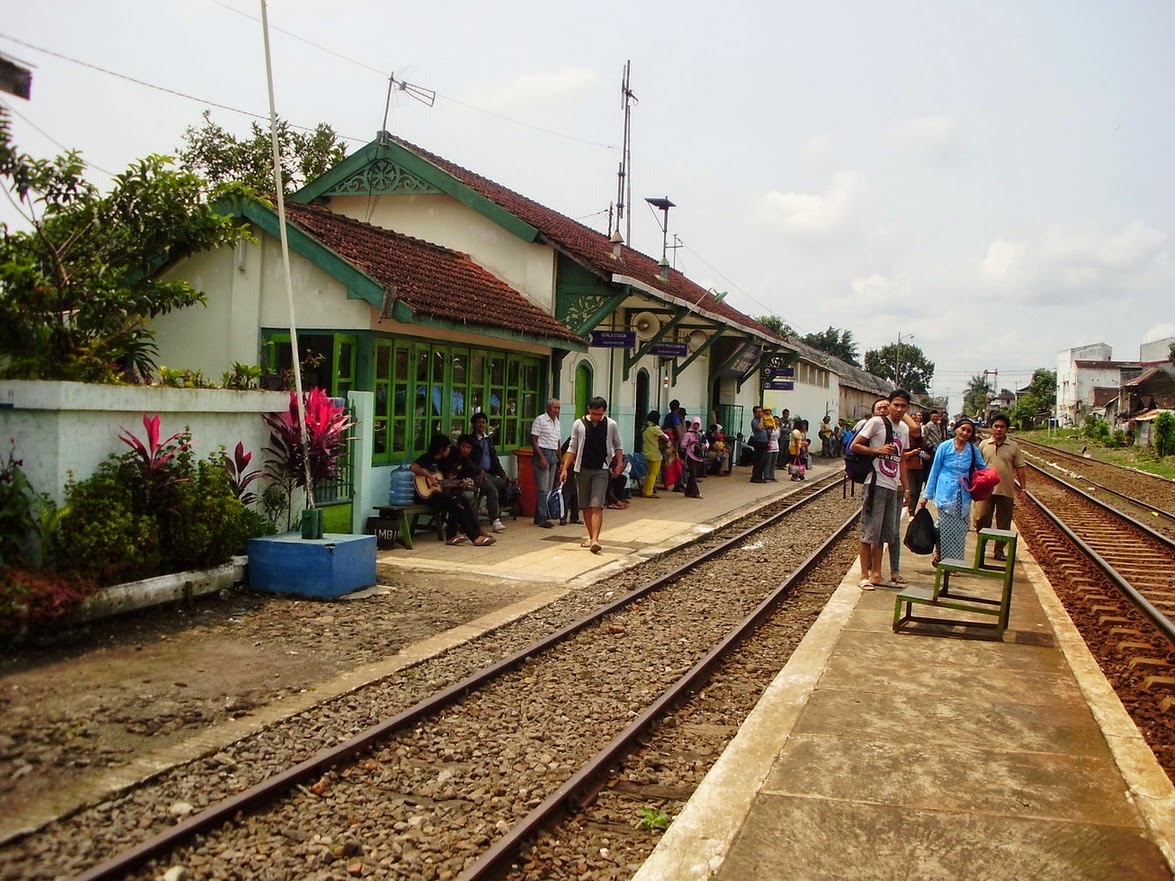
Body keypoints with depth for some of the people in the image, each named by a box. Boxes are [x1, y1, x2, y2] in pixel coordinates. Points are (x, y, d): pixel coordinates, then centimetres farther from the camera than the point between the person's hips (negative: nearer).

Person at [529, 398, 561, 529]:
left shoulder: (557, 422, 17)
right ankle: (543, 518, -8)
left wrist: (560, 460, 20)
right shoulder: (540, 420, -6)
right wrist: (541, 457, -17)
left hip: (553, 455, 8)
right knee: (543, 488, -9)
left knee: (548, 489, 8)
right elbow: (533, 440, -10)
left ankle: (539, 517, 13)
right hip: (542, 453, -8)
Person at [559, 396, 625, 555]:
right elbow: (572, 448, 5)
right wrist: (565, 469, 0)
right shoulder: (579, 424, 0)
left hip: (601, 470, -2)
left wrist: (619, 463, 0)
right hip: (582, 470, 2)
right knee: (585, 506, 8)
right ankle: (591, 537, 21)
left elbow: (618, 445, 13)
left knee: (597, 506, -13)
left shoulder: (611, 425, 1)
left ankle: (595, 540, -18)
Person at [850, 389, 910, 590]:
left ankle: (876, 573, 20)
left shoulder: (904, 428, 14)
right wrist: (878, 450, -20)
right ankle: (864, 575, 1)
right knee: (870, 531, -4)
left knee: (885, 532, 11)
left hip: (894, 487, 7)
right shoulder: (877, 422, -7)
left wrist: (905, 486, 19)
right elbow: (854, 446, -9)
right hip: (877, 484, -7)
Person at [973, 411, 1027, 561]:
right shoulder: (984, 445, 4)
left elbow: (1020, 468, 5)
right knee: (981, 520, -1)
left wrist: (1023, 488, 0)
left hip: (1006, 491, 0)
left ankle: (999, 550, 20)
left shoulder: (1014, 447, 3)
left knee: (1004, 523, 8)